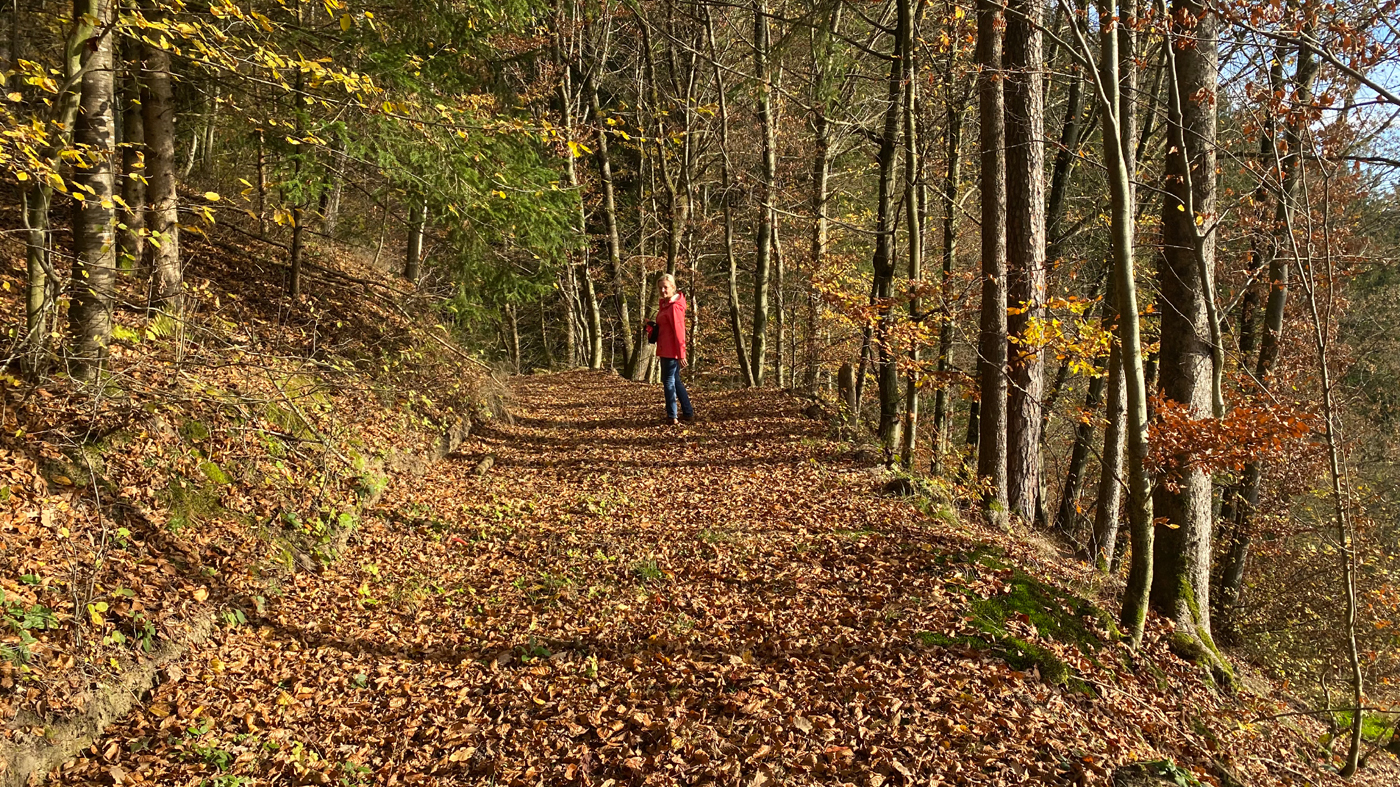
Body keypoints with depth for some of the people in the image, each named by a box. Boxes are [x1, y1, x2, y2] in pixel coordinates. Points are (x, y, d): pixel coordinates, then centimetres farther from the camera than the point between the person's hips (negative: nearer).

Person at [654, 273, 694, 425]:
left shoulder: (675, 307, -16)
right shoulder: (664, 304, 13)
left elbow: (679, 331, -20)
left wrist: (681, 355, -21)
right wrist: (653, 328, 7)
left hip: (672, 351, -10)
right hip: (665, 350, 10)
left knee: (669, 381, -2)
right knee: (675, 381, 16)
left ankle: (671, 417, 7)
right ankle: (688, 413, 24)